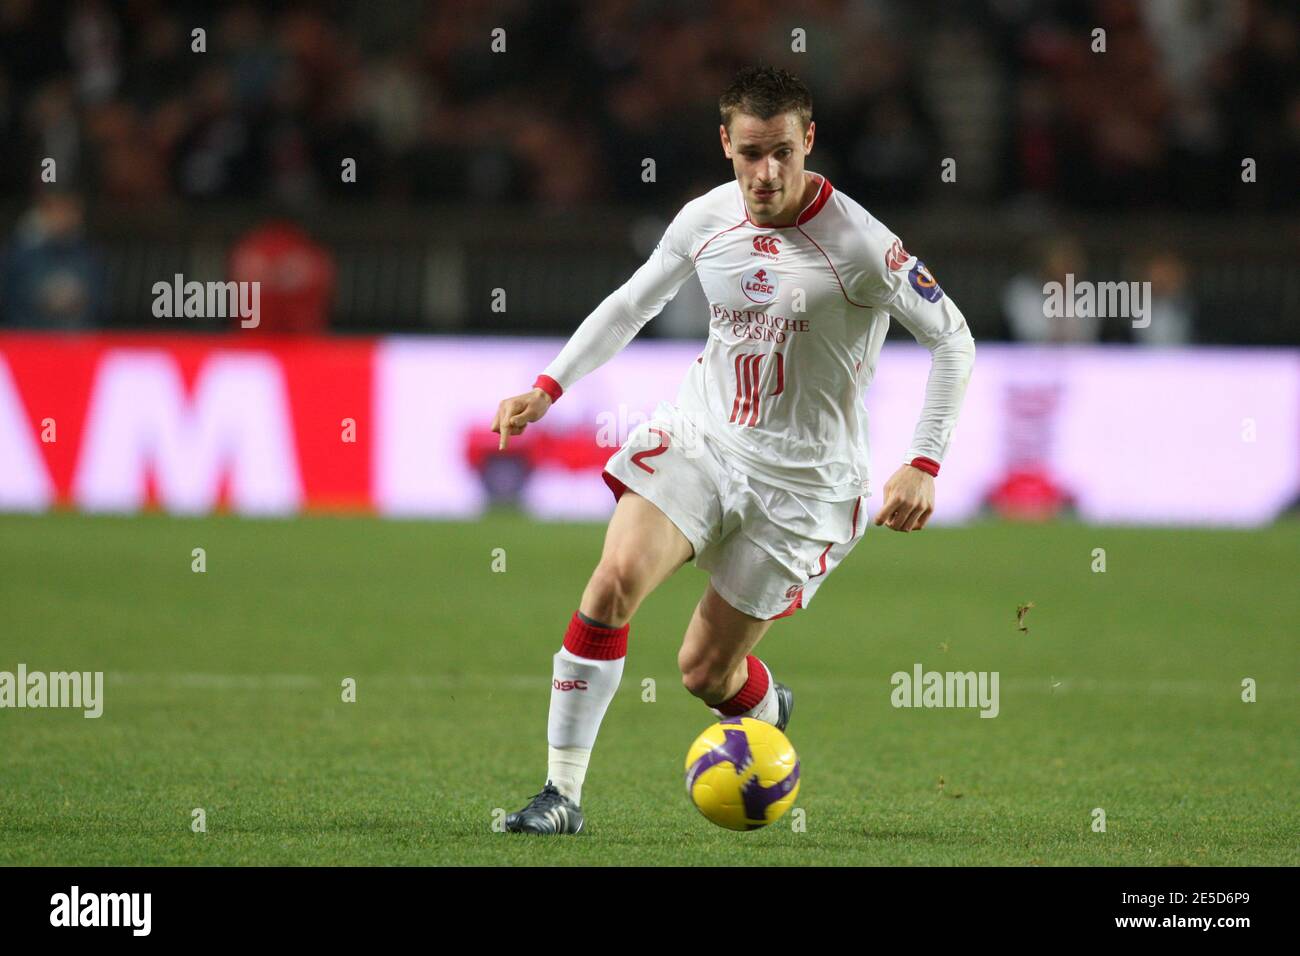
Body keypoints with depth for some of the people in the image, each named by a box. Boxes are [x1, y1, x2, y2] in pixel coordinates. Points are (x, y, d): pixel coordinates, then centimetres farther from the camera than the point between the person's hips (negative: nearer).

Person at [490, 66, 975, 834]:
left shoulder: (857, 245, -17)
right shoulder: (706, 221, -2)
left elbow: (953, 339, -8)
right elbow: (631, 305, 14)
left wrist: (923, 466, -14)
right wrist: (549, 388, 5)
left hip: (801, 481, -3)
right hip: (700, 438, 3)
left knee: (706, 671, 0)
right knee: (616, 578, -23)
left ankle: (768, 709, 40)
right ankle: (563, 793, -16)